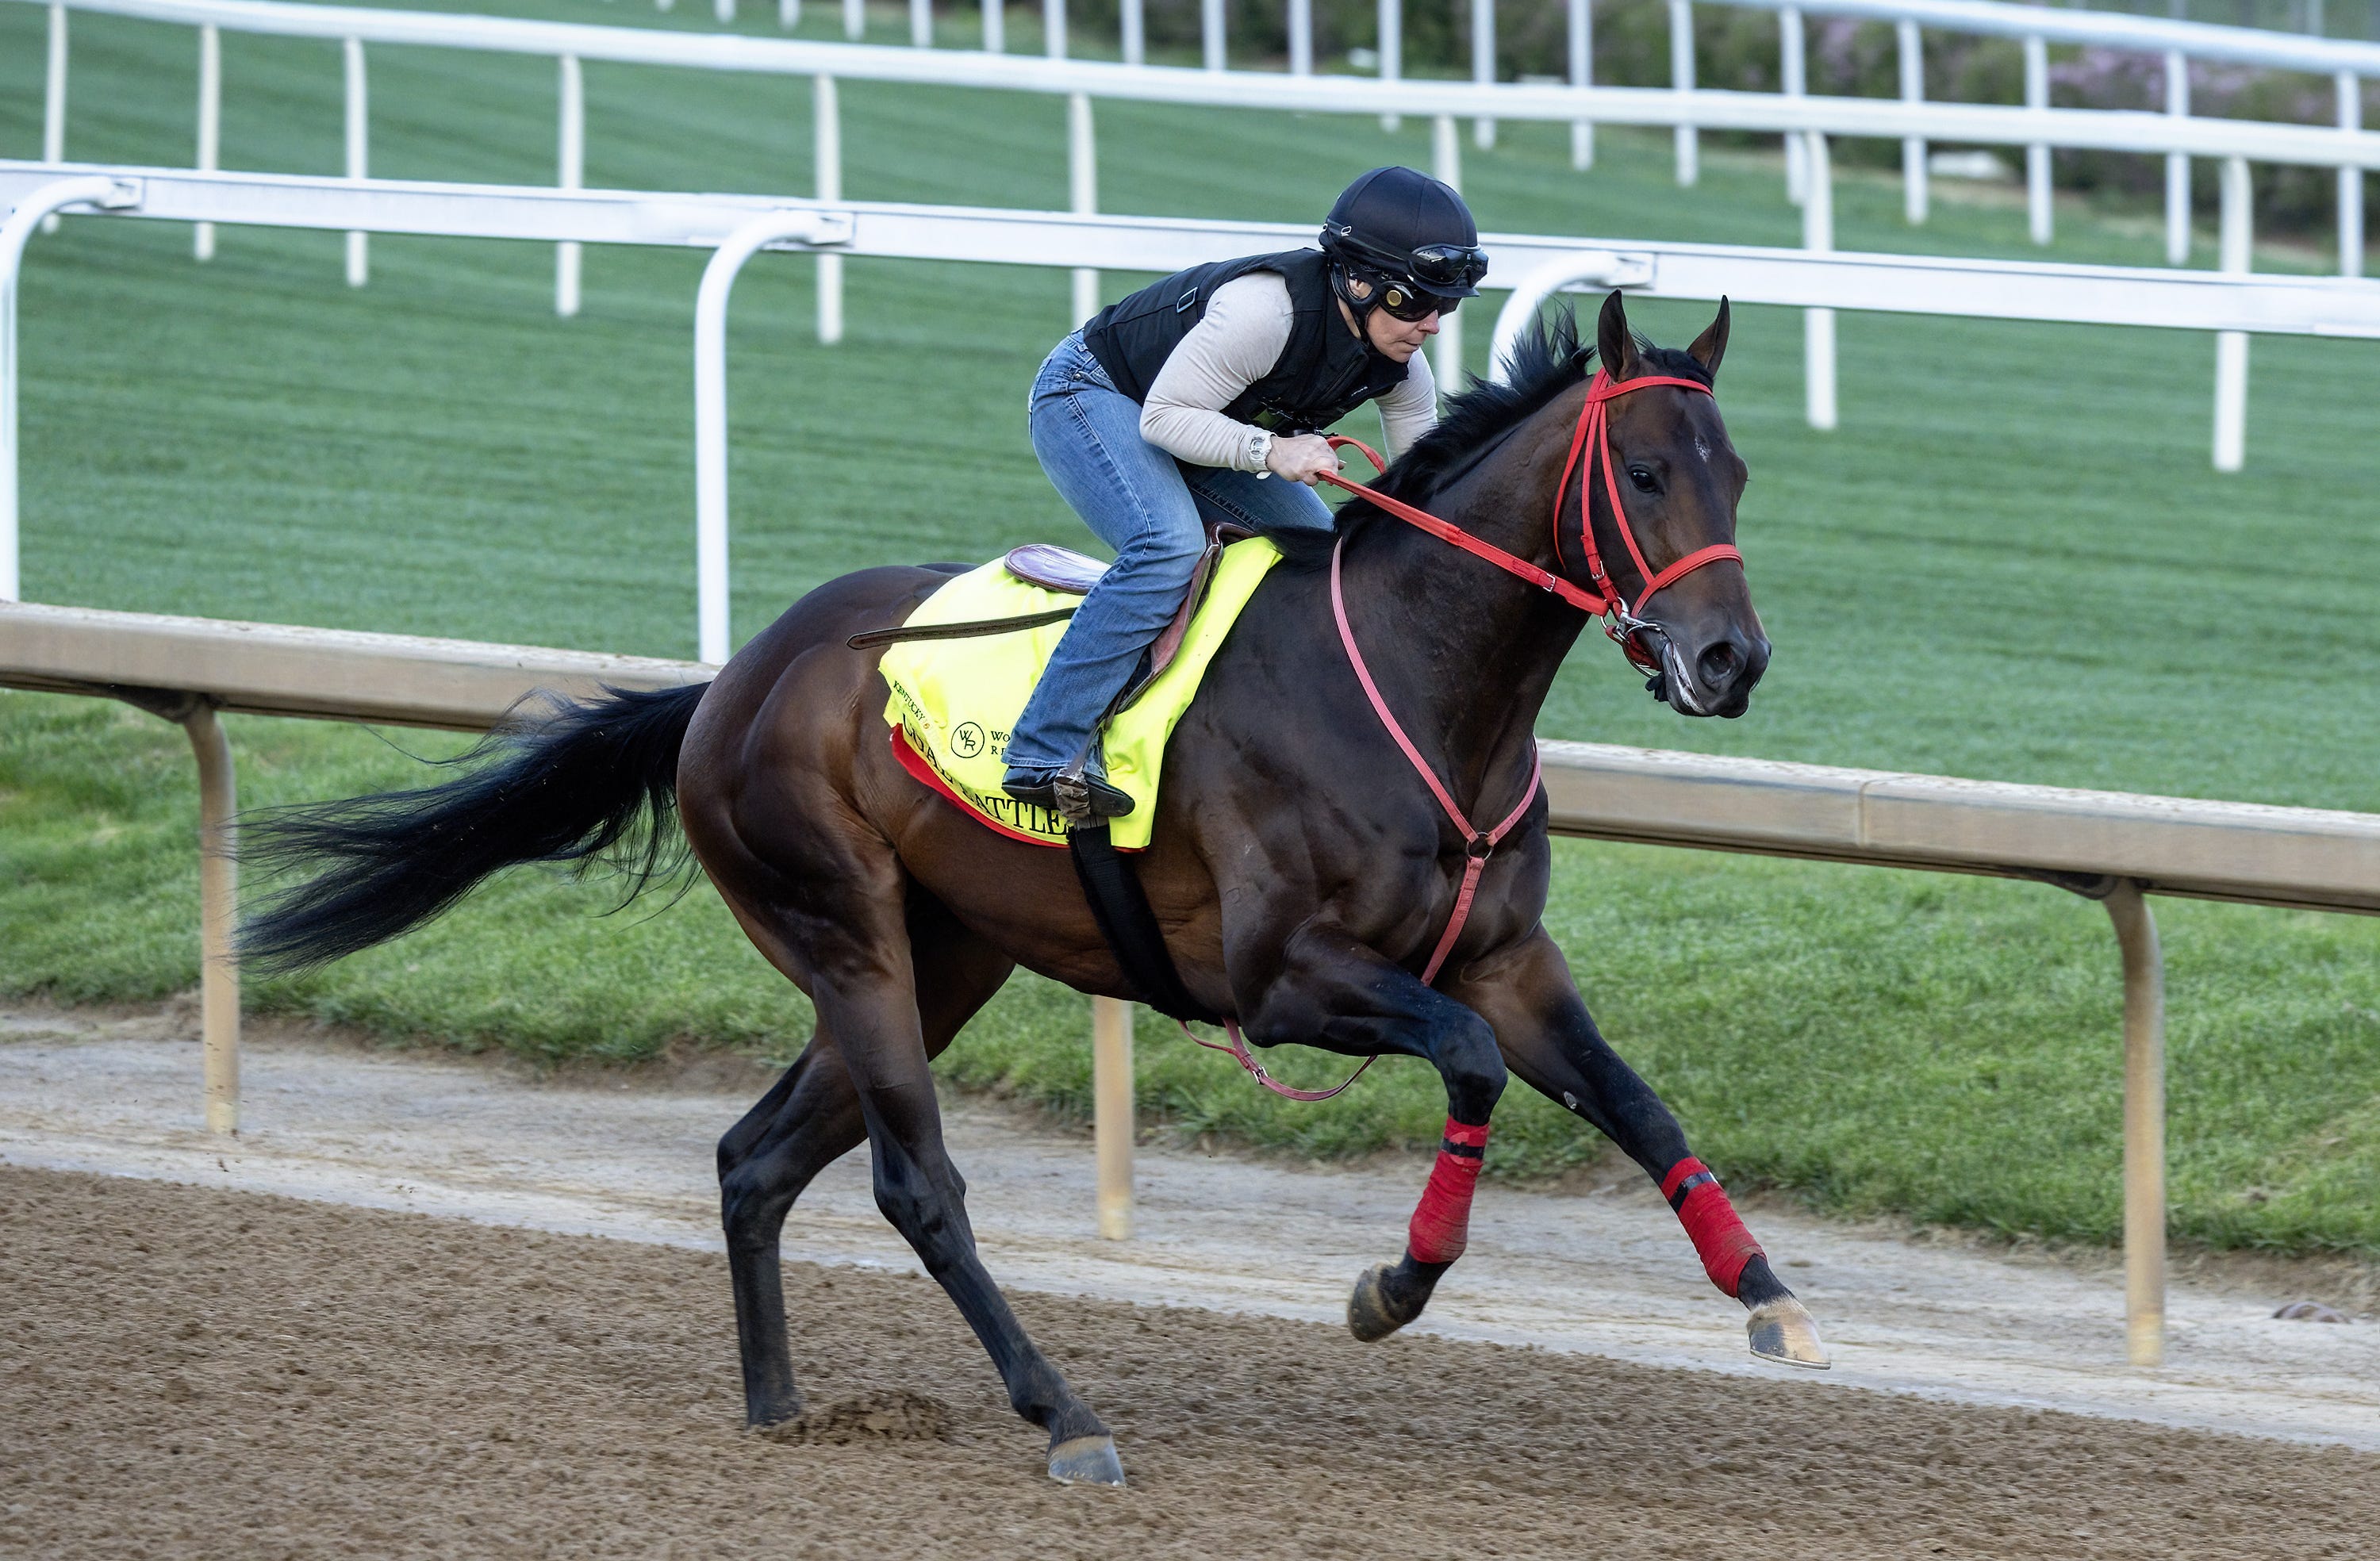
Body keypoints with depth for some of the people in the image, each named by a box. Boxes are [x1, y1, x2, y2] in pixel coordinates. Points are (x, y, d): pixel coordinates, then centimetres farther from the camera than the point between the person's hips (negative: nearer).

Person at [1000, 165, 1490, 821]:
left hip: (1201, 426, 9)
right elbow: (1165, 415, -31)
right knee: (1169, 546, -32)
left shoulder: (1401, 370, -11)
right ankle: (1046, 753, -34)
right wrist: (1270, 451, -41)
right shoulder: (1264, 309, -35)